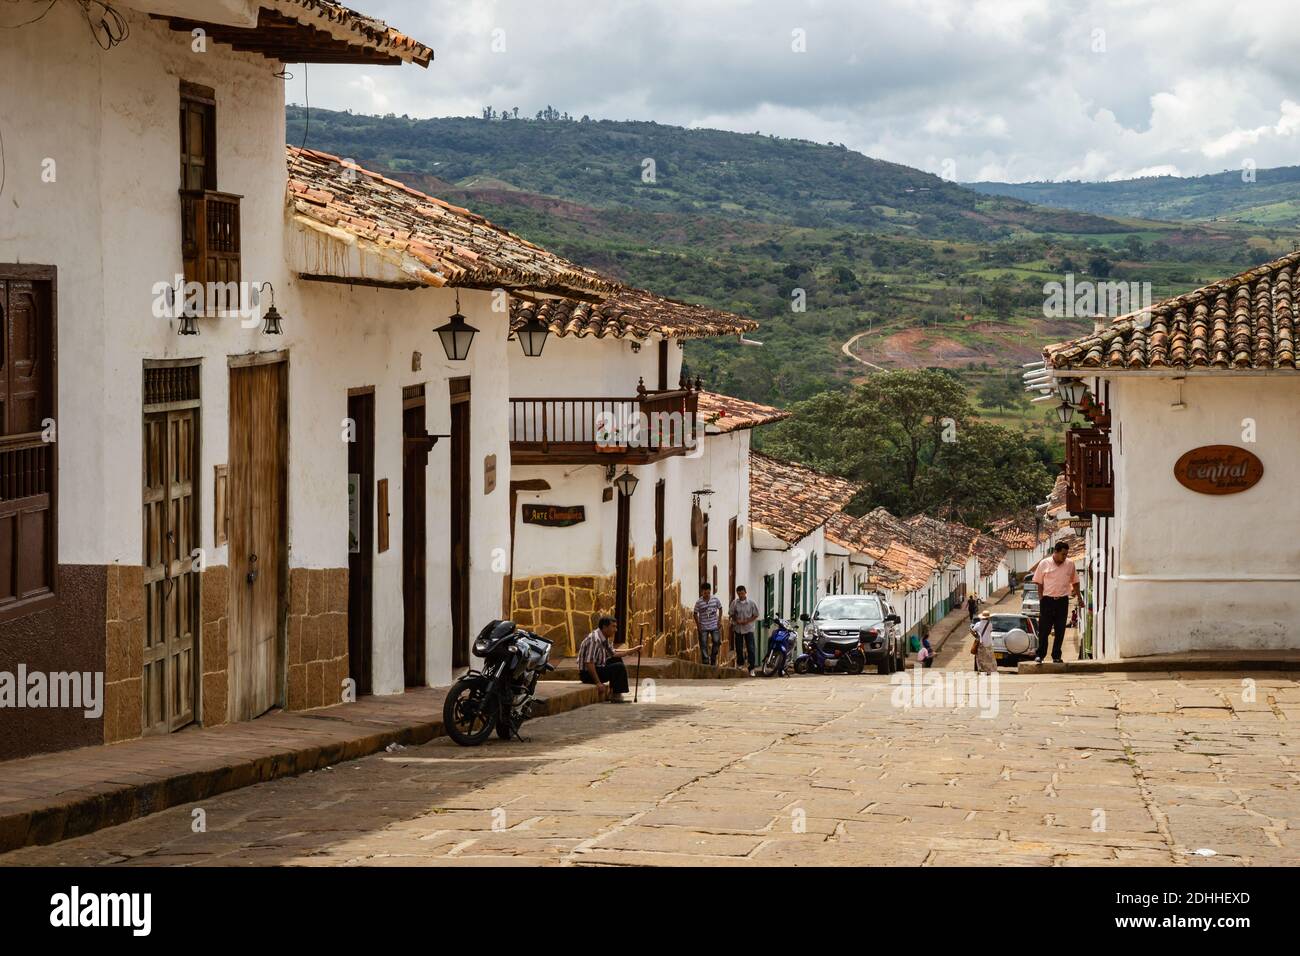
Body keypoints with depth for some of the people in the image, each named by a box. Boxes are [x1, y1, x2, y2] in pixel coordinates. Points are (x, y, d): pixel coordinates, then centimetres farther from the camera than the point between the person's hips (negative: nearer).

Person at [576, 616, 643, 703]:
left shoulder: (605, 639, 8)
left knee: (617, 660, 18)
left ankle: (613, 692, 15)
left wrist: (633, 650, 15)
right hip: (587, 673, -10)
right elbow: (589, 663, -28)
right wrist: (598, 683, -27)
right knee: (619, 667, -17)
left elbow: (613, 654, 22)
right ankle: (616, 697, -10)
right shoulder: (595, 639, -23)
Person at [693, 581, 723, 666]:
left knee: (717, 642, -1)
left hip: (714, 626, 2)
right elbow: (695, 614, 0)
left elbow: (720, 609, 11)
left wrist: (720, 620, 4)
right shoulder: (699, 602, -10)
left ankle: (713, 659, 20)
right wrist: (698, 625, -6)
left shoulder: (715, 600, -4)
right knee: (703, 645, 1)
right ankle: (705, 661, 9)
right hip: (703, 627, -2)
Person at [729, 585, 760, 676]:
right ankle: (740, 663, 34)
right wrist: (736, 620, -11)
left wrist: (747, 621, -13)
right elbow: (731, 615, 8)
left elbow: (755, 615, 1)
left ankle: (752, 668, -8)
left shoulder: (751, 603, -3)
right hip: (738, 628, 2)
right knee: (739, 648, 11)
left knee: (751, 648, -9)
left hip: (748, 628, -2)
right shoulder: (734, 603, 1)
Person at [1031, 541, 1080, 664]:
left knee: (1060, 630, 5)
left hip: (1062, 601, 2)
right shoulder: (1044, 564, -1)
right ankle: (1040, 655, 8)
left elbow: (1075, 582, 15)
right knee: (1044, 630, -1)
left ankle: (1056, 656, 13)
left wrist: (1078, 597, 12)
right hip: (1047, 600, -2)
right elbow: (1039, 583, 3)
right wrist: (1041, 600, -2)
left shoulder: (1070, 565, 6)